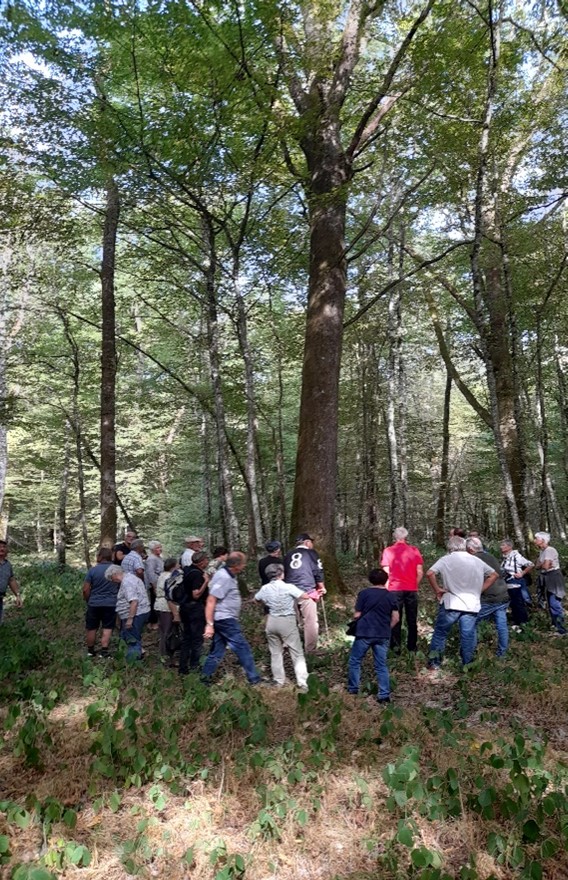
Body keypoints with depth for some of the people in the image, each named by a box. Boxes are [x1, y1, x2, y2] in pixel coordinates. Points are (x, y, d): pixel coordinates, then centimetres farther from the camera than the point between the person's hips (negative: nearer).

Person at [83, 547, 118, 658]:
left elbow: (85, 589, -7)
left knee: (91, 628, 14)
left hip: (94, 604, -1)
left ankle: (90, 651, 26)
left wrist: (88, 601, 10)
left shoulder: (92, 570, -9)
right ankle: (104, 651, -3)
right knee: (107, 629, 4)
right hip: (111, 604, 1)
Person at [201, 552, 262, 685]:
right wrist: (209, 624, -25)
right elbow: (211, 601, -23)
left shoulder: (229, 575, 10)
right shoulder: (223, 577, -21)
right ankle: (254, 678, 6)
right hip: (225, 619, -9)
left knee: (217, 649, 13)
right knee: (242, 647, -2)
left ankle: (205, 678, 18)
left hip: (225, 619, 9)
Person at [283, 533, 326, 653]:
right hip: (307, 592, -5)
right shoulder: (311, 553, 3)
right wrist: (322, 587, 16)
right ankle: (310, 649, 3)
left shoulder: (288, 555, 16)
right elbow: (318, 571, 1)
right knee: (310, 622, 2)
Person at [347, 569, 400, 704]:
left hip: (364, 633, -3)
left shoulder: (364, 593, -3)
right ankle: (384, 694, 9)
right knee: (381, 665, 11)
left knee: (355, 661, 11)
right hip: (383, 635, 3)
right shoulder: (391, 596, 5)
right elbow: (396, 618, 3)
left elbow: (357, 615, -4)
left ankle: (353, 690, 15)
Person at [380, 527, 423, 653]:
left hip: (394, 589, -1)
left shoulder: (388, 551, -3)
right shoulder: (414, 550, 0)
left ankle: (395, 647, 8)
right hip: (411, 589, 1)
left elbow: (386, 572, -5)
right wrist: (415, 585, 12)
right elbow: (420, 572, -2)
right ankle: (412, 647, 17)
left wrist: (387, 588, 5)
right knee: (412, 620, 12)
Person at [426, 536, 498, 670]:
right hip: (471, 605, 3)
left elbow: (430, 573, -16)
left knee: (440, 633, 10)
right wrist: (479, 590, 15)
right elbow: (494, 575, 19)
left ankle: (434, 663, 15)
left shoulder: (446, 559, -3)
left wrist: (437, 590, -4)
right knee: (468, 637, 7)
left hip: (451, 604, -3)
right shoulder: (477, 561, 11)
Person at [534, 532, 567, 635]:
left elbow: (545, 566, -24)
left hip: (554, 577, -10)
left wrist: (541, 565, -4)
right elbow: (537, 566, 7)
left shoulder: (550, 550, -18)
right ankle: (555, 626, 28)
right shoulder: (542, 552, 13)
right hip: (546, 579, 10)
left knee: (555, 605, -10)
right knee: (551, 604, 17)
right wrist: (543, 565, -13)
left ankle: (561, 630, -5)